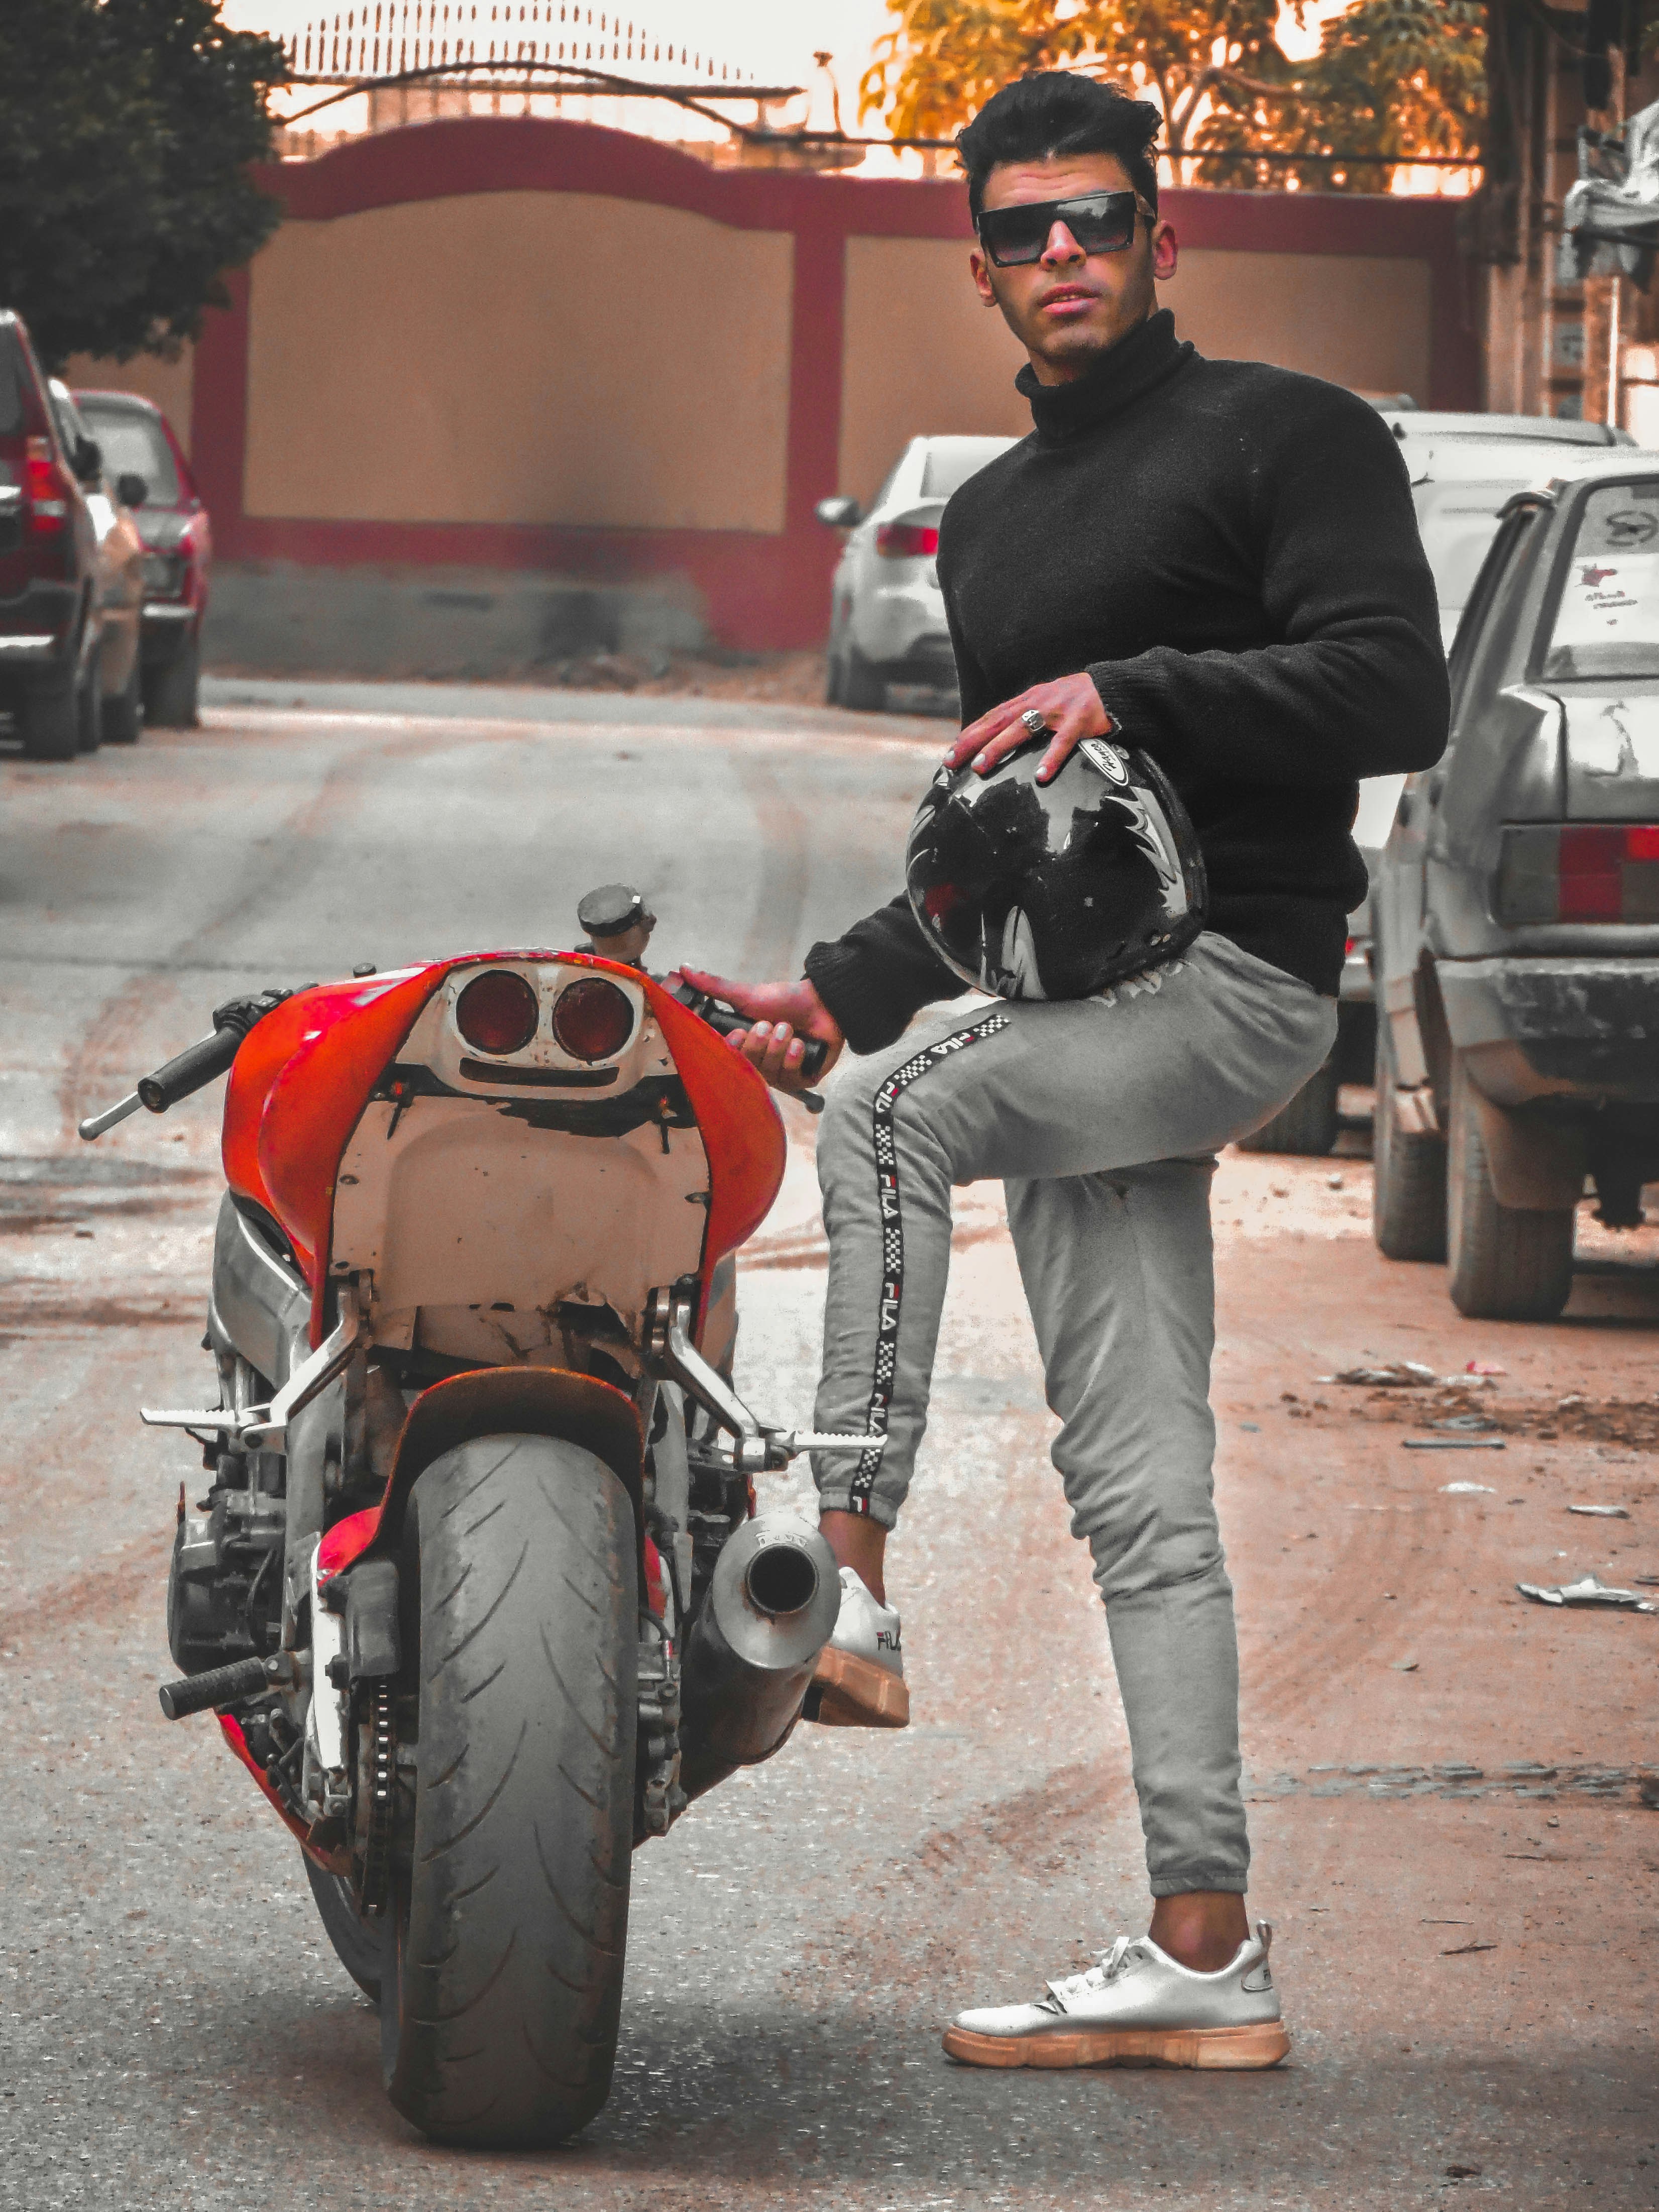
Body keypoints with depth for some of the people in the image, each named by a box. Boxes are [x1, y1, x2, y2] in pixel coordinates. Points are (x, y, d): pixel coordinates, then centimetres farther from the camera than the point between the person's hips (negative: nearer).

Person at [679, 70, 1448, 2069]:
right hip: (1078, 1007, 8)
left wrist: (1132, 689, -20)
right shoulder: (990, 519, 24)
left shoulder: (1284, 436, -1)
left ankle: (848, 1586, -31)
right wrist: (840, 984, 20)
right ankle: (1202, 1959, 0)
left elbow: (1396, 695, -14)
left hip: (1236, 979, -8)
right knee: (1137, 1496, 1)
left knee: (893, 1107, -31)